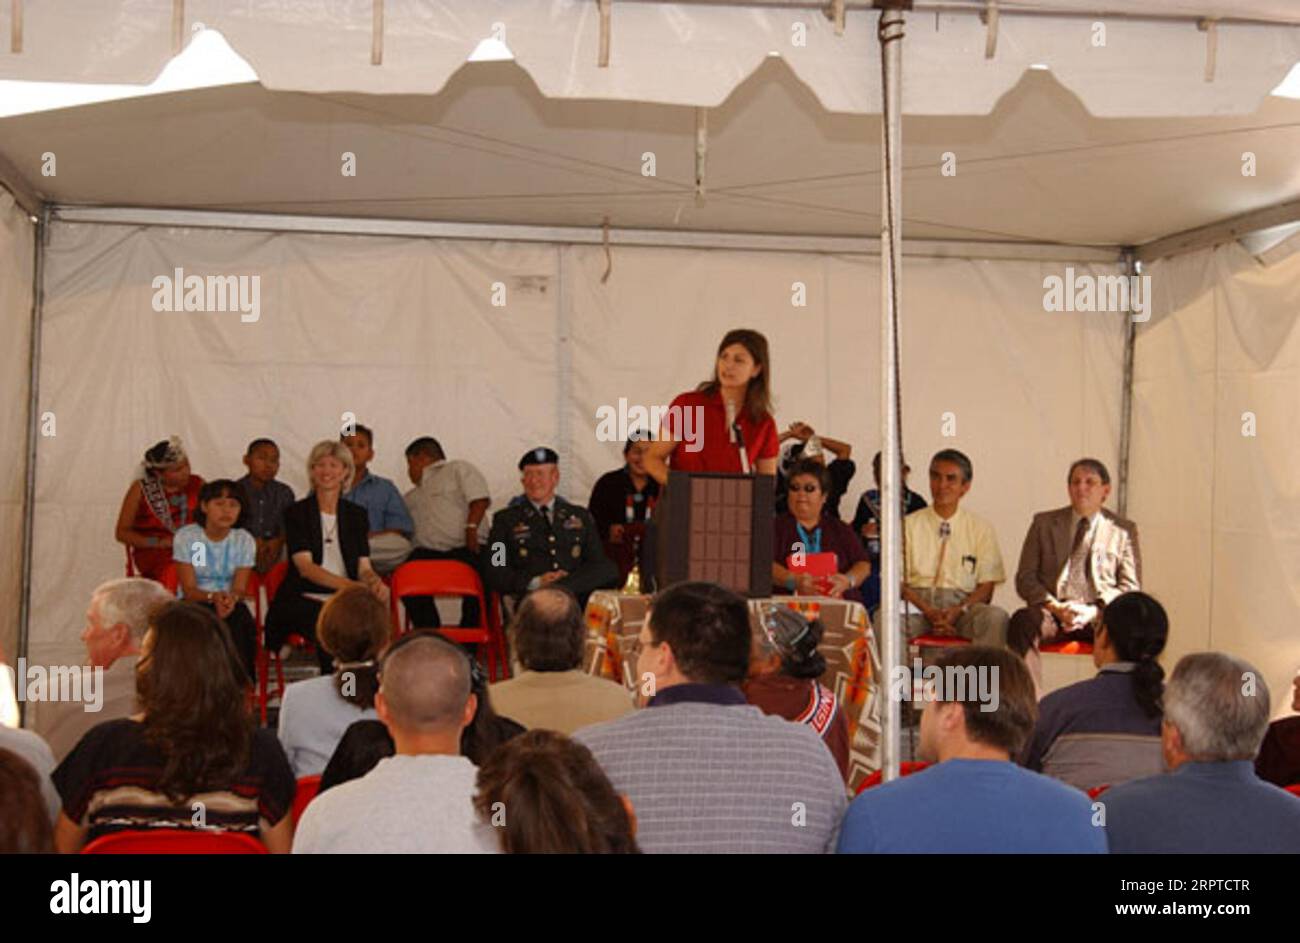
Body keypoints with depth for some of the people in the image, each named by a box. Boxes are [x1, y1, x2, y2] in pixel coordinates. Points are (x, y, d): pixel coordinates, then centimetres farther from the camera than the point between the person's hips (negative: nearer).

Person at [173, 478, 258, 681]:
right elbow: (189, 589, -9)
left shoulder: (244, 540, 1)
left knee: (242, 624, -32)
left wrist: (231, 599, -30)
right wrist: (213, 597, -30)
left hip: (230, 602, 2)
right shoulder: (185, 536, -5)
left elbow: (239, 588, -5)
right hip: (193, 603, -1)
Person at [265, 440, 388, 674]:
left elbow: (364, 567, 9)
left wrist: (375, 581, -18)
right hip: (302, 599, -3)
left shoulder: (357, 514, 16)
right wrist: (348, 585, -25)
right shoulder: (296, 513, 5)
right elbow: (305, 567, -8)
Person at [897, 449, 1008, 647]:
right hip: (917, 602, -1)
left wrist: (958, 611, -14)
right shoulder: (909, 525, 11)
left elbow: (986, 586, 7)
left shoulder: (981, 529, 13)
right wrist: (928, 612, -14)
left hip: (962, 603, 1)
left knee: (996, 617, -33)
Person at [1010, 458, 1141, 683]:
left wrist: (1094, 612, -10)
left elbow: (1130, 586, 8)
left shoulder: (1123, 530, 14)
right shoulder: (1044, 523, 15)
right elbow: (1025, 578, 9)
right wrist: (1056, 607, -9)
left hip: (1098, 616, 0)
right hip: (1051, 612, 1)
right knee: (1023, 620, -35)